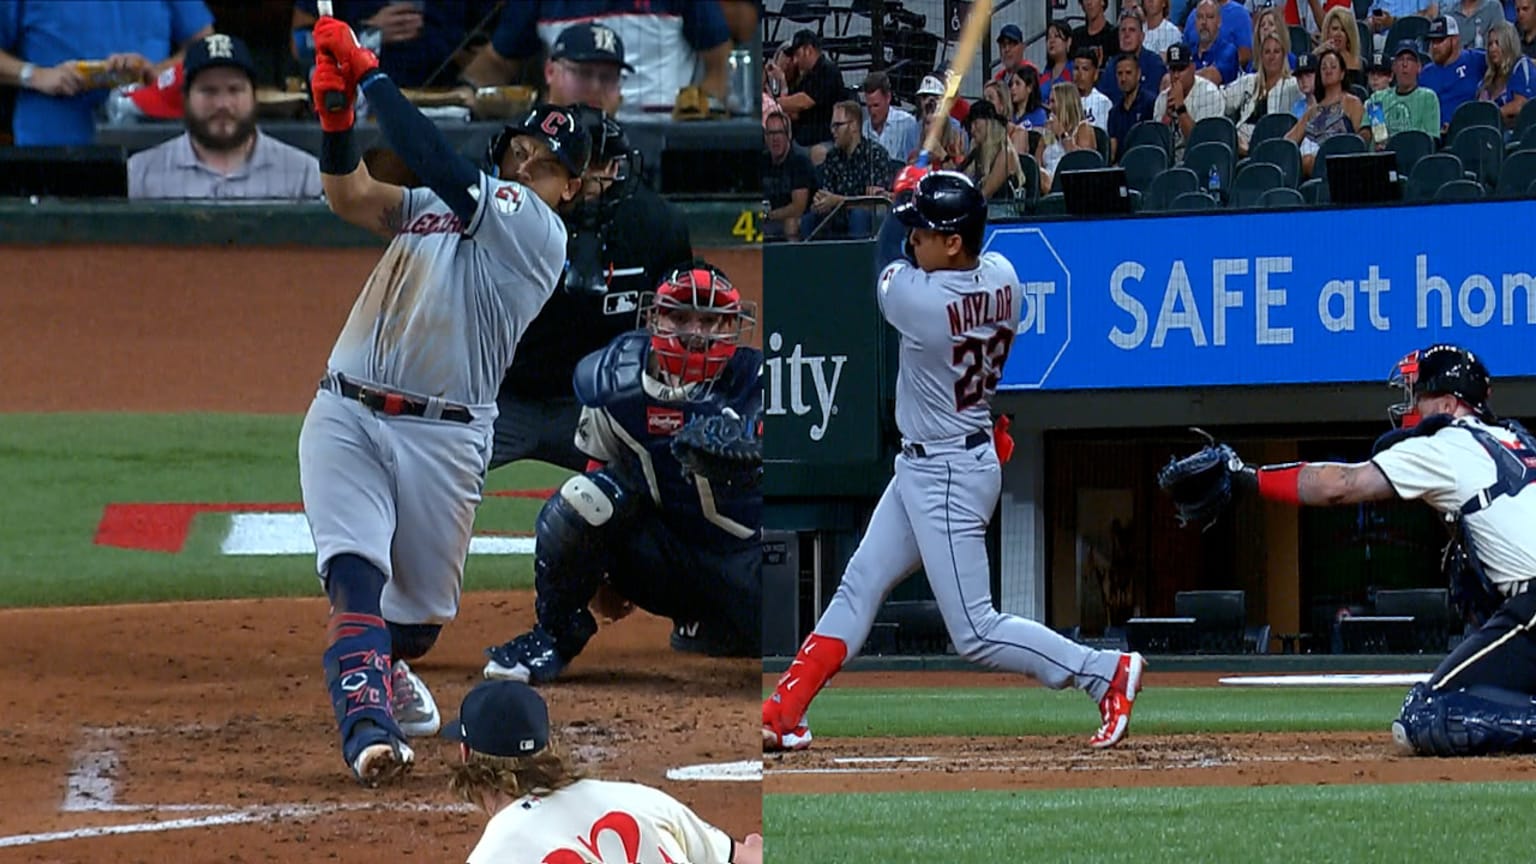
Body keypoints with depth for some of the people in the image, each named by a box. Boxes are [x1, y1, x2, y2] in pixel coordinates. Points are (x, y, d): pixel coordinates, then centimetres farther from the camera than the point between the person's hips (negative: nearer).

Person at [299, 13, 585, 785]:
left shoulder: (538, 232, -3)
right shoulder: (430, 208, 16)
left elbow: (441, 168, -13)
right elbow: (350, 198, 4)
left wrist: (370, 74, -10)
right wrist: (336, 117, -13)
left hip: (442, 439, -2)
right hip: (346, 417, 3)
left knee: (420, 613, 9)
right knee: (356, 570, -20)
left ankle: (382, 670, 43)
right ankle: (368, 727, -31)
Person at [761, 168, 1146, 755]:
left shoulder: (916, 298, -27)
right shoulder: (1002, 278, -6)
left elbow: (889, 263, -4)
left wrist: (903, 195, 11)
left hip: (948, 478, -10)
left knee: (974, 633, -5)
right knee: (859, 587, 15)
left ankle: (1106, 673, 0)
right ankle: (785, 713, 20)